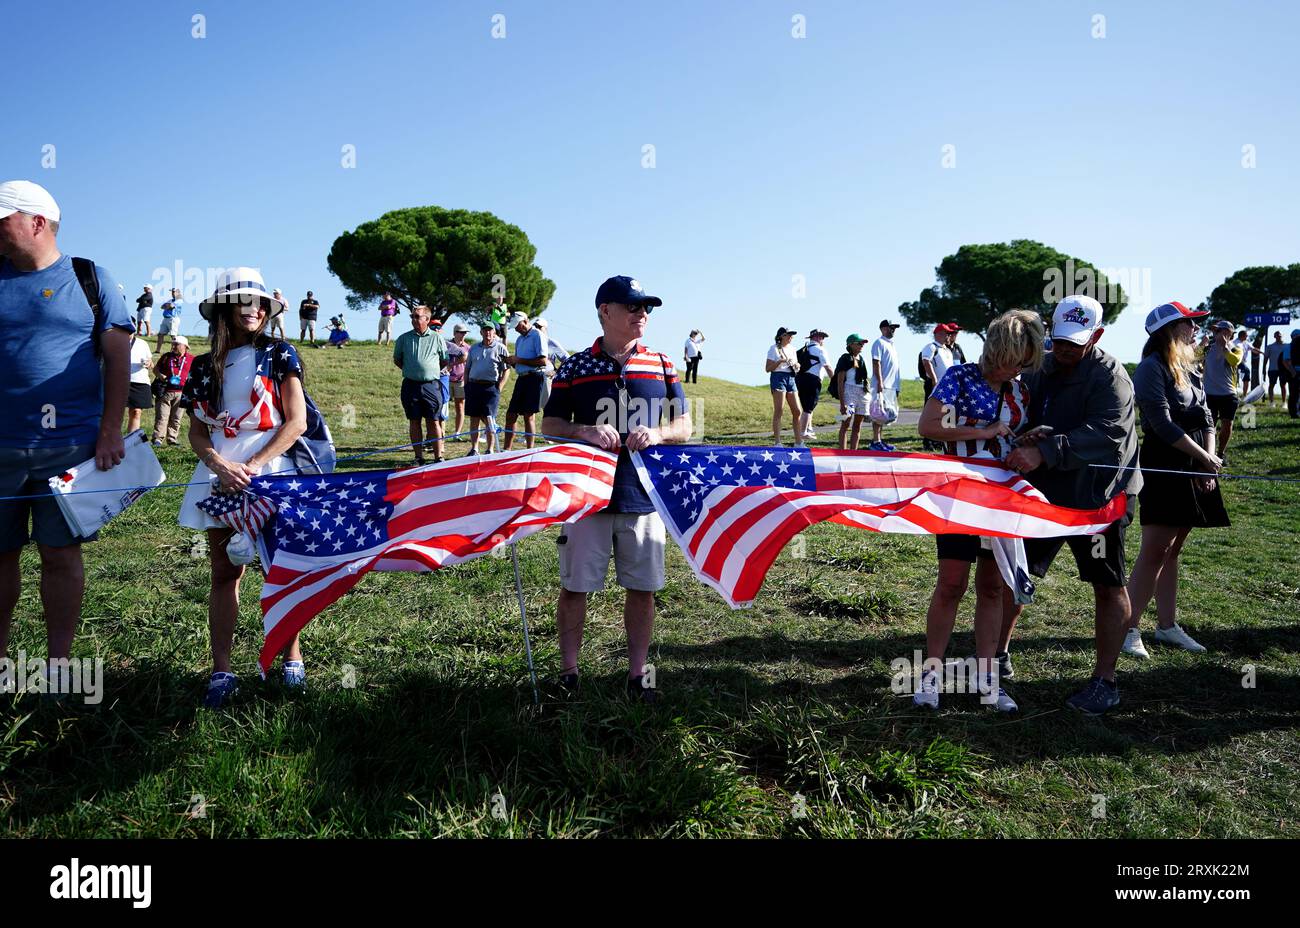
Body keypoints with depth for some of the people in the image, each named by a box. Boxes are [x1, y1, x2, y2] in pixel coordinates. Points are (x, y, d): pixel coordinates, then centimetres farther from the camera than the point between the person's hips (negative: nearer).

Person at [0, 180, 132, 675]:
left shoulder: (91, 278, 2)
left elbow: (118, 357, 0)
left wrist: (110, 432, -6)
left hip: (71, 444, -3)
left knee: (61, 554, 3)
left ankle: (58, 663, 13)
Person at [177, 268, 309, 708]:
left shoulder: (278, 354, 2)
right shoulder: (204, 366, 11)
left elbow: (297, 421, -5)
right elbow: (197, 432, 9)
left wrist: (253, 466, -13)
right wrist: (220, 465, -12)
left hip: (270, 471, -3)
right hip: (220, 474, 3)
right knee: (224, 573, 5)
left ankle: (291, 661, 12)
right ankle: (221, 671, 9)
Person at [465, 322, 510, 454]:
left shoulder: (500, 348, 3)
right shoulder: (474, 348, 16)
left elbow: (506, 370, 0)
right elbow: (467, 368, 20)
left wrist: (499, 388, -8)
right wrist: (466, 385, 9)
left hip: (491, 387, -4)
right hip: (473, 386, 4)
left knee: (489, 419, -7)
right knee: (473, 419, 5)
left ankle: (490, 450, 1)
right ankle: (474, 449, 12)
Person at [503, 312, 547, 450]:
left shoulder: (537, 335, -7)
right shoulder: (519, 339, 19)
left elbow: (543, 361, -17)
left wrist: (519, 360, -14)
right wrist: (511, 361, 1)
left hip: (534, 378, -8)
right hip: (521, 378, 8)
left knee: (529, 415, -8)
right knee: (510, 414, 8)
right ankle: (506, 449, 16)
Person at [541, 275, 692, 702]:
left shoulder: (661, 365, 9)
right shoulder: (575, 366, 3)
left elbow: (684, 425, 11)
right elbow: (550, 423, 6)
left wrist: (658, 433, -11)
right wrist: (585, 432, -14)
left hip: (643, 494, 2)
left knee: (642, 588, 8)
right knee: (575, 586, 5)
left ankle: (638, 674, 23)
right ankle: (568, 672, 21)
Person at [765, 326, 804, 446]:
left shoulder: (791, 349, 18)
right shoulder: (774, 349, -1)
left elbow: (797, 366, 23)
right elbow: (768, 368, -5)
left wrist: (796, 365, 0)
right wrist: (779, 362, -20)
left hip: (791, 378, 7)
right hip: (778, 377, -7)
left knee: (797, 411, 4)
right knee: (778, 411, -10)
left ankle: (798, 442, 11)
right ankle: (777, 442, -10)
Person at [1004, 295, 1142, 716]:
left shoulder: (1110, 376, -15)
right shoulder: (1040, 370, 4)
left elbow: (1106, 434, -28)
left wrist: (1045, 451, -39)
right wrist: (1031, 434, -16)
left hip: (1097, 496, -6)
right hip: (1043, 492, 6)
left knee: (1108, 586, 5)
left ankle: (1104, 681, 16)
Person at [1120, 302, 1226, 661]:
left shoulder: (1188, 368, 14)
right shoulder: (1152, 369, -12)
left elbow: (1205, 417, 12)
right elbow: (1163, 425, -17)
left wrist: (1209, 460, -2)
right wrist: (1207, 459, -10)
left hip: (1192, 469, 8)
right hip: (1162, 466, -8)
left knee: (1173, 549, 12)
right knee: (1155, 549, -9)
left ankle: (1167, 625, 19)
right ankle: (1130, 629, -4)